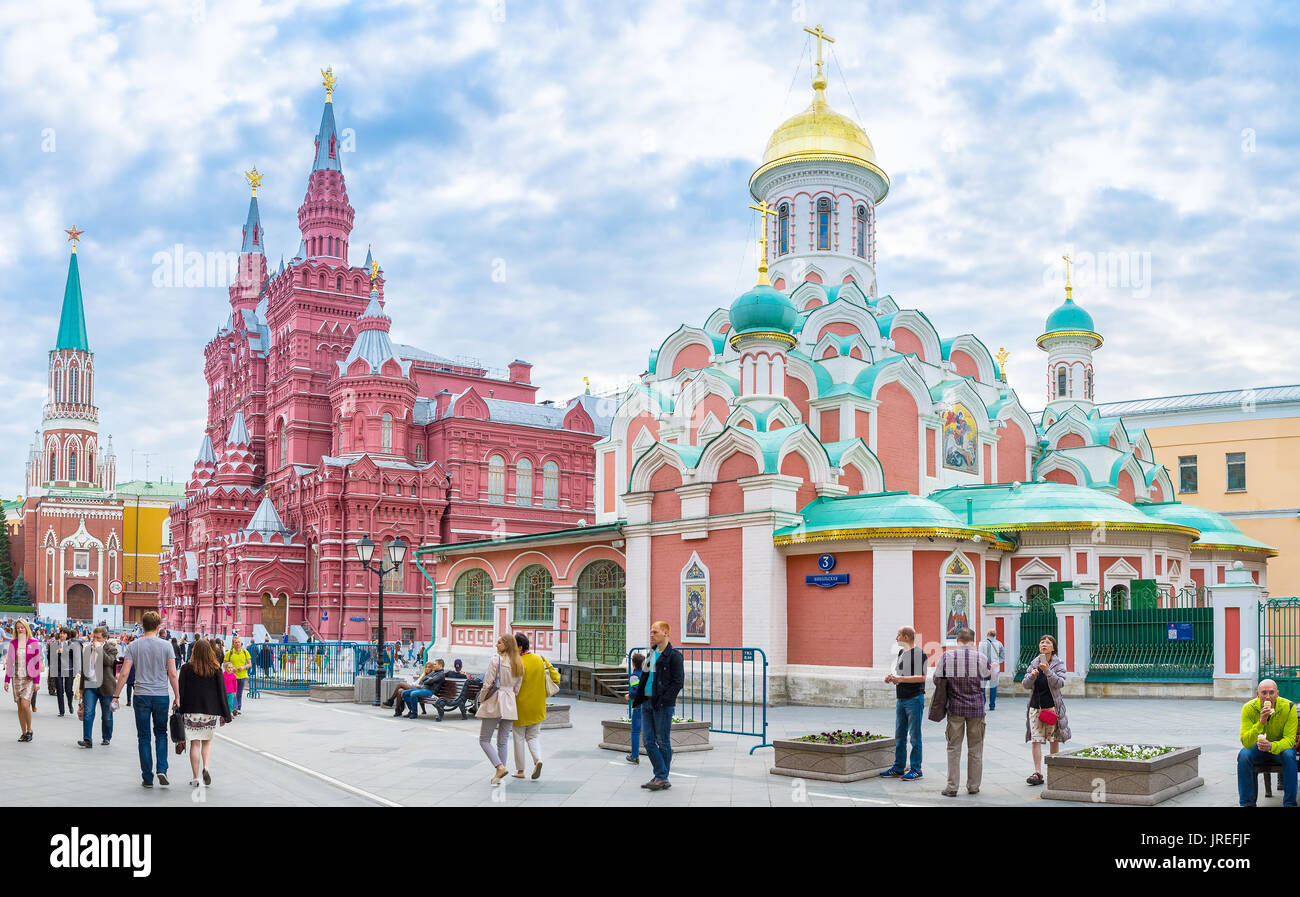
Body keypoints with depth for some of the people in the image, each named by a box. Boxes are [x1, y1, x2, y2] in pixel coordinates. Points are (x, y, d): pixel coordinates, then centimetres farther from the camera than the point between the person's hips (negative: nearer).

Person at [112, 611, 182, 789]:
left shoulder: (133, 646, -1)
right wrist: (178, 697, 3)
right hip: (161, 696, 0)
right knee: (161, 734, 16)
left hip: (141, 696, 0)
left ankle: (147, 778, 9)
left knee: (144, 737, 7)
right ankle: (162, 770, 0)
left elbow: (125, 673, -3)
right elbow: (172, 674, -4)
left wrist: (115, 697, 4)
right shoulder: (166, 646, -2)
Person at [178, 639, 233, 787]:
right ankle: (206, 768, -7)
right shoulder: (216, 669, 0)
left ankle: (195, 778, 6)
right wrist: (224, 714, 6)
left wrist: (179, 712, 2)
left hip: (191, 712, -1)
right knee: (207, 742, 15)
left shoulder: (186, 669, -3)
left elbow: (180, 692, -3)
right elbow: (221, 692, 1)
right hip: (211, 712, 1)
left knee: (195, 743, 5)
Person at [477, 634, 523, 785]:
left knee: (484, 740, 3)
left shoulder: (495, 660, -11)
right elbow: (517, 688, 11)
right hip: (509, 706, 6)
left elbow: (487, 684, -13)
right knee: (502, 741, 11)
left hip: (493, 703, -6)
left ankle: (500, 767, -14)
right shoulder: (519, 664, 8)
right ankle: (498, 776, 12)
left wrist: (481, 700, 1)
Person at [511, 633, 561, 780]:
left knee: (519, 738, 10)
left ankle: (520, 770, 15)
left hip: (520, 707, -5)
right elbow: (555, 678, 4)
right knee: (533, 736, 16)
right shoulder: (541, 660, 0)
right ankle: (538, 759, -8)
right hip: (538, 709, 5)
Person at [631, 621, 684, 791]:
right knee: (649, 741, 5)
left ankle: (662, 778, 8)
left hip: (663, 705, -8)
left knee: (663, 742, 0)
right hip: (647, 703, 8)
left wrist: (663, 700, -19)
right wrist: (638, 697, 15)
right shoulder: (652, 653, 15)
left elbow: (678, 682, -13)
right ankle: (660, 776, 12)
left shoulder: (674, 656, -9)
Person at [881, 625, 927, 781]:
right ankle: (898, 768, 18)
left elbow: (922, 677, -17)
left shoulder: (919, 653, -11)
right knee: (899, 736, 11)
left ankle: (916, 769, 6)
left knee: (914, 736, -2)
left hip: (914, 699, -8)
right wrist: (892, 677, 2)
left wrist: (900, 679, -18)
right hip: (900, 699, 8)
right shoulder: (901, 652, 16)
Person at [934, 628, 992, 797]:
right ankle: (973, 786, 16)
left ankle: (952, 787, 4)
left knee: (954, 748, 4)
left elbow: (936, 679, 1)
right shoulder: (981, 658, -4)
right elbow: (989, 673, 14)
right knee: (975, 748, 10)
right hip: (976, 707, 0)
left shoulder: (946, 656, -5)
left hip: (954, 708, 0)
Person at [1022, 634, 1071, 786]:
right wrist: (1032, 676, -15)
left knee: (1054, 740, 6)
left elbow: (1060, 683, -13)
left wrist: (1048, 671, -25)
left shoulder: (1058, 663, 0)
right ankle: (1037, 773, -6)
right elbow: (1025, 684, 5)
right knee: (1036, 740, -5)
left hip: (1052, 707, -2)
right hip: (1035, 707, 2)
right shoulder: (1034, 663, 8)